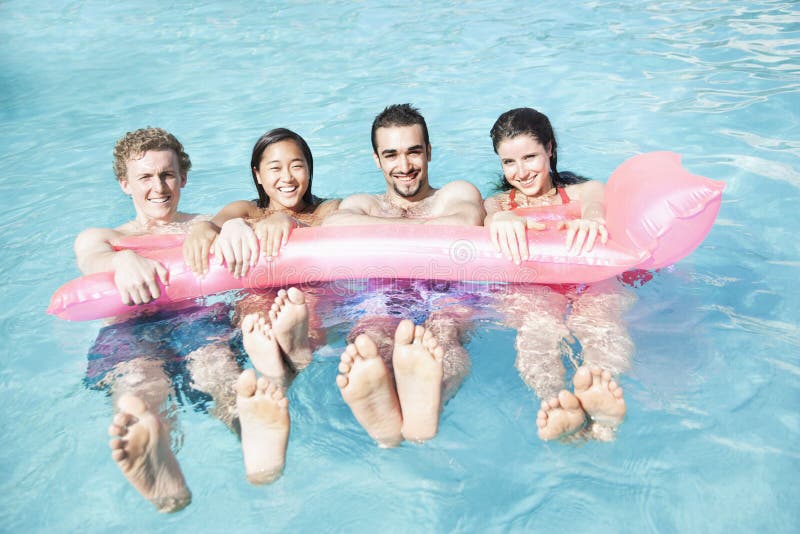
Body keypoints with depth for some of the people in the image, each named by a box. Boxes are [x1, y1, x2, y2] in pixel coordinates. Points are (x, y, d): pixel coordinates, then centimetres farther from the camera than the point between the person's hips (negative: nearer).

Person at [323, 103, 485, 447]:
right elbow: (333, 224, 3)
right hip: (382, 301, 1)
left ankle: (422, 407, -69)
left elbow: (467, 224, -1)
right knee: (370, 340, -37)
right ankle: (383, 417, -67)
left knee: (442, 330, -38)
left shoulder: (457, 193, 28)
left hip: (449, 293, 0)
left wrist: (394, 231, 6)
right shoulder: (362, 204, 31)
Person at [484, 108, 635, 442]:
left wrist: (591, 221, -32)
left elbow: (598, 206, -2)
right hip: (529, 286, 0)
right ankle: (557, 403, -65)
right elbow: (485, 216, -1)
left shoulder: (584, 191, 26)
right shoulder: (497, 203, 27)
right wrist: (501, 220, -32)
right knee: (538, 330, -37)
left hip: (589, 280, 1)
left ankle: (600, 386, -67)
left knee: (601, 325, -37)